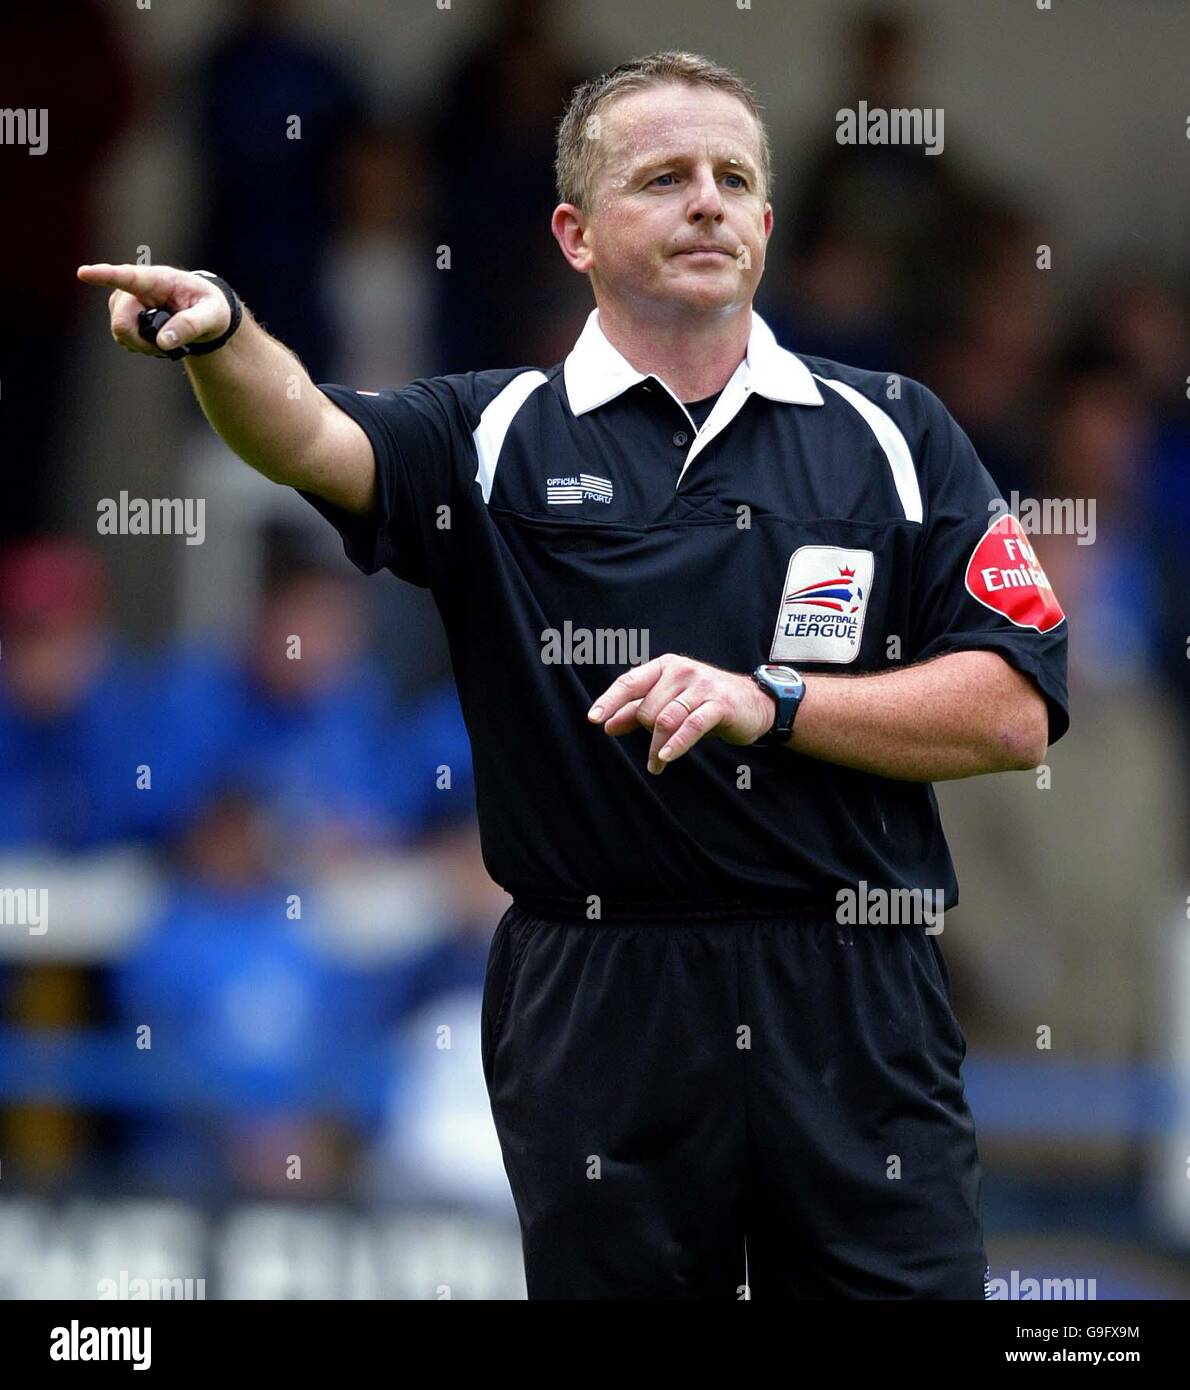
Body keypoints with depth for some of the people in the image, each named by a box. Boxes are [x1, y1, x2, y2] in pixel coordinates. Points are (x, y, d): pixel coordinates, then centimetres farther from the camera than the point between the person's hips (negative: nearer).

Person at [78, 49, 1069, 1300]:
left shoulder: (892, 436, 8)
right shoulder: (497, 440, 5)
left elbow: (1015, 713, 1)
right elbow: (309, 441, -15)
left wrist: (766, 703, -11)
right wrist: (218, 332, -38)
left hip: (856, 1011, 1)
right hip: (597, 1011, 0)